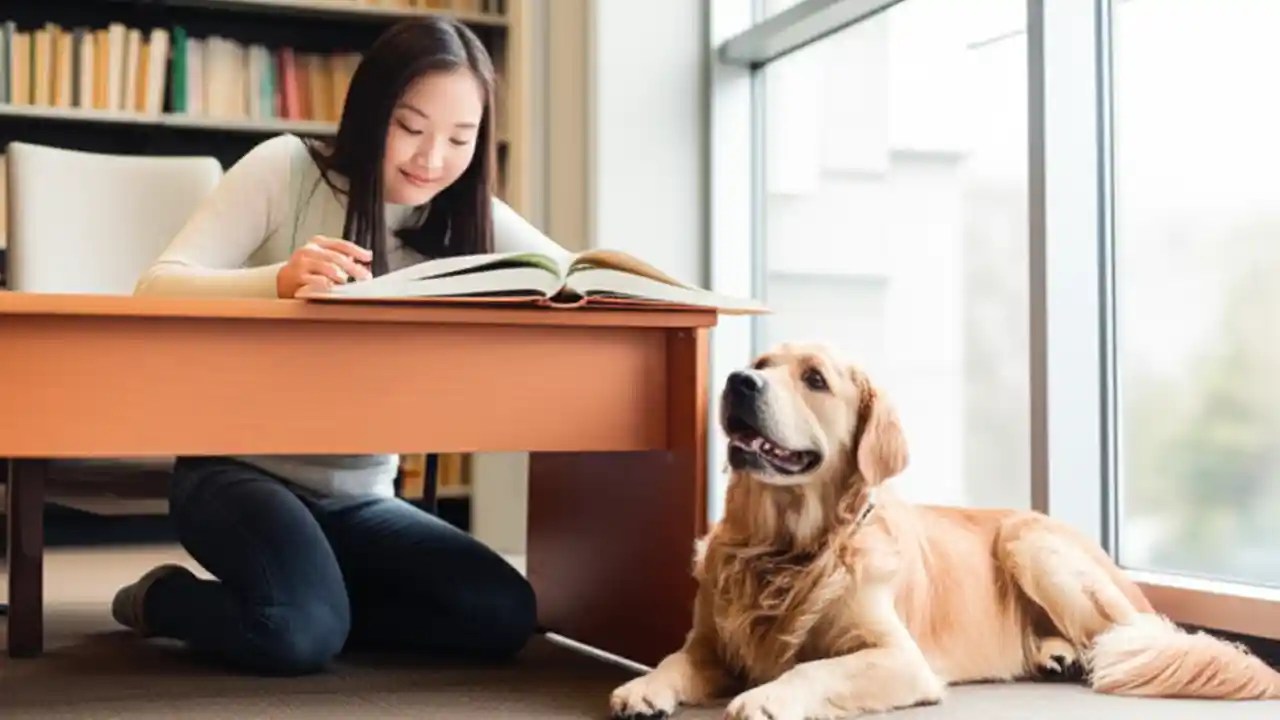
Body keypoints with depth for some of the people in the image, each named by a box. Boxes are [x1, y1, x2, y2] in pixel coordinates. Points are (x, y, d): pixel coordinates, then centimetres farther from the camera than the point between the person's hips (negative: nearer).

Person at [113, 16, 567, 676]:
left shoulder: (471, 217, 1)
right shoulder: (286, 168, -10)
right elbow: (156, 289, -18)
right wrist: (280, 280, -38)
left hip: (360, 495, 5)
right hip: (242, 467, -4)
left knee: (503, 615, -13)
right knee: (300, 629, -30)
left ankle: (315, 604, 8)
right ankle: (164, 597, 2)